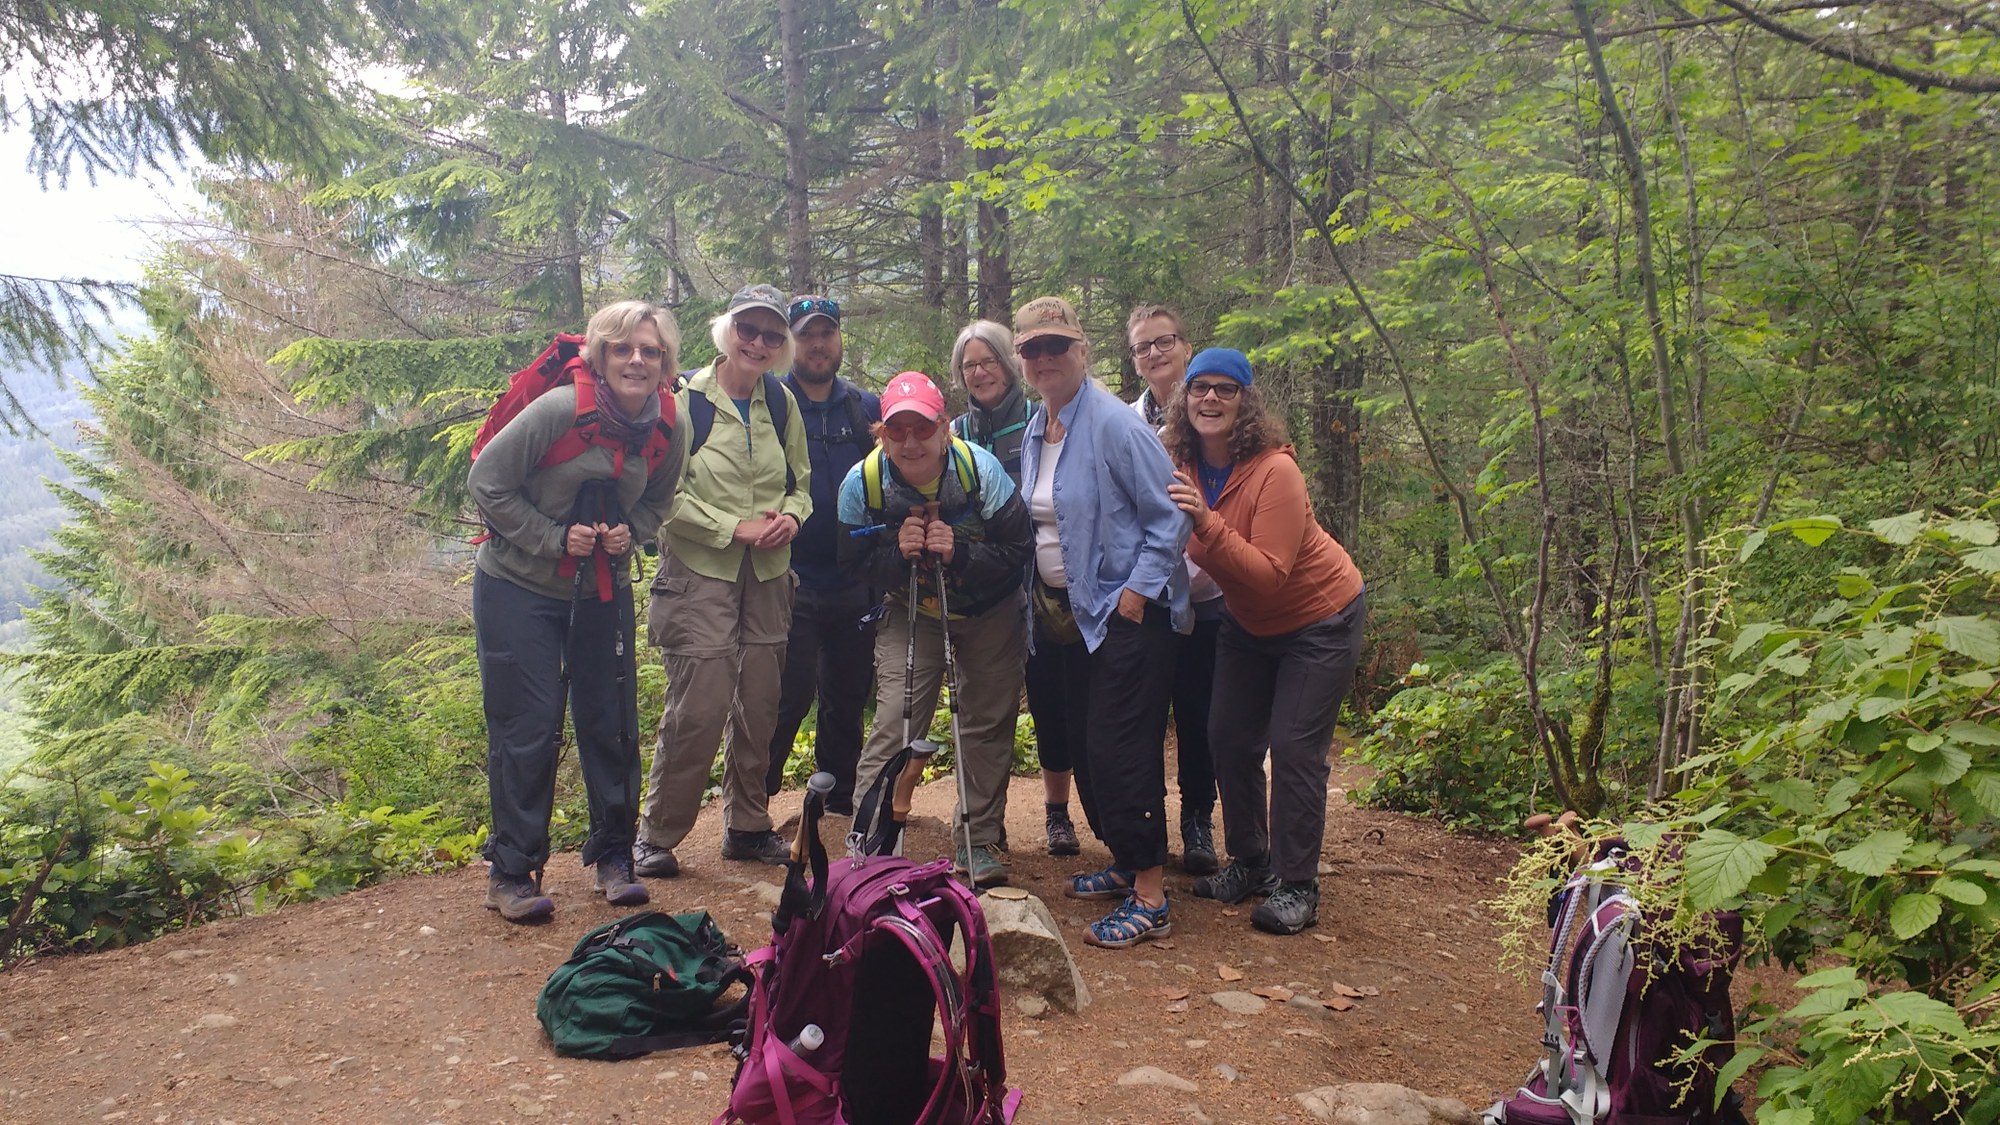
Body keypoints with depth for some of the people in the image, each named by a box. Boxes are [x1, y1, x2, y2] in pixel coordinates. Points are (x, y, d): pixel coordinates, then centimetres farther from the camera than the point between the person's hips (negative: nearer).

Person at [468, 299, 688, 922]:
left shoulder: (667, 432, -6)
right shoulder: (559, 409, -22)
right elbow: (487, 482, -16)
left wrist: (629, 533, -7)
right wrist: (554, 538, -19)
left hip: (603, 591, 5)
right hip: (518, 589, -5)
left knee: (611, 723, 9)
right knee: (527, 730, -1)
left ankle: (612, 854, 26)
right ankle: (511, 872, 14)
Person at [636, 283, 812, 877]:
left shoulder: (782, 403, 7)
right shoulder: (685, 398, -9)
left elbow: (800, 482, 17)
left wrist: (790, 517, -5)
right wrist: (738, 528, -17)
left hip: (768, 577, 5)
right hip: (699, 572, -5)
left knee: (759, 705, 11)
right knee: (698, 708, -7)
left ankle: (747, 826, 27)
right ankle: (656, 835, 10)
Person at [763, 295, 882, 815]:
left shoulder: (867, 408, 9)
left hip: (855, 582, 4)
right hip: (793, 581, -4)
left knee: (849, 694, 13)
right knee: (789, 695, -6)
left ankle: (840, 795, 28)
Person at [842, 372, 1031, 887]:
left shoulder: (981, 469, -24)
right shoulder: (862, 483, -20)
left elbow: (1017, 551, -22)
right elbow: (857, 564, -11)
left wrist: (958, 553, -37)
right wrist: (899, 552, -31)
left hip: (991, 613, 0)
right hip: (911, 613, 0)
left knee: (988, 726, 7)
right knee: (894, 720, -10)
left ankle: (979, 841, 23)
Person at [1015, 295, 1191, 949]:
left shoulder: (1113, 424, -15)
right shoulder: (1034, 433, 10)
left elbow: (1170, 515, -15)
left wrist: (1138, 590, -18)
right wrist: (1047, 600, 14)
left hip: (1129, 611, -9)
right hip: (1074, 613, 9)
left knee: (1120, 748, -10)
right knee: (1086, 744, 13)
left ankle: (1150, 897, -2)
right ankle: (1125, 864, 29)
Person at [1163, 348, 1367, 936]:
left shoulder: (1274, 471, -29)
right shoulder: (1185, 469, -10)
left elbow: (1268, 574, -35)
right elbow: (1185, 550, 0)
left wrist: (1206, 523, -43)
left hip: (1320, 618, -6)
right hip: (1248, 623, 7)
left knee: (1294, 748, -8)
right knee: (1229, 740, 7)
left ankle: (1296, 887, 6)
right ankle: (1250, 864, 25)